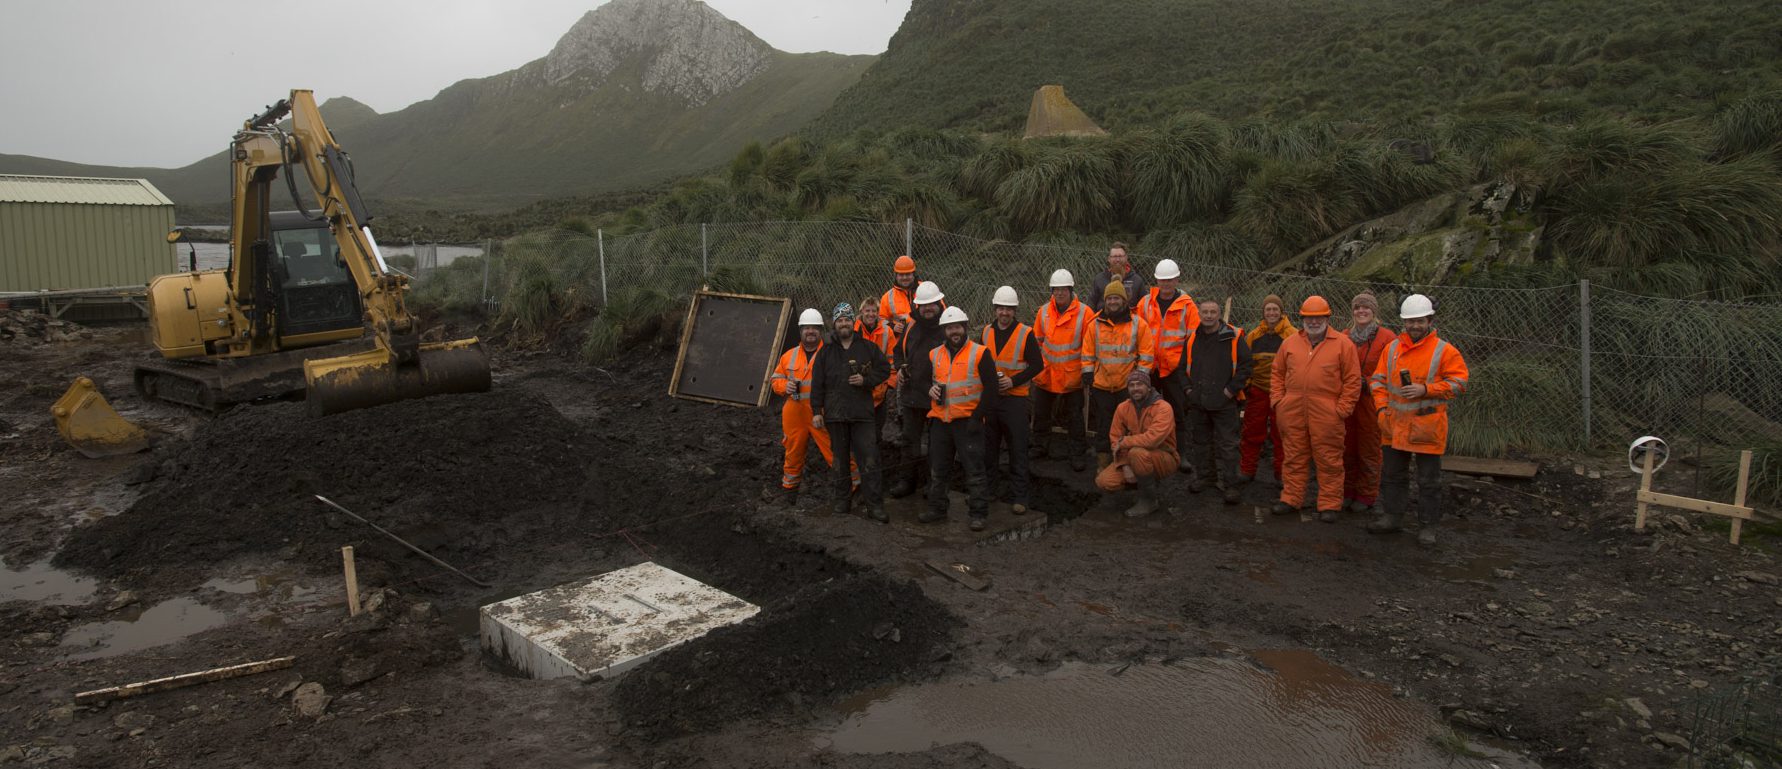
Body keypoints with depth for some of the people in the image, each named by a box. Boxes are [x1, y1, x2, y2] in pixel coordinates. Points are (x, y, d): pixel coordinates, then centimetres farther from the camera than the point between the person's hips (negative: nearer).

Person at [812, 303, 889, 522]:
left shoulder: (867, 348, 7)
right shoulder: (825, 351, 9)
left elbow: (885, 368, 11)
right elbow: (817, 383, 8)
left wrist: (866, 380, -6)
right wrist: (817, 411, 1)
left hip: (862, 413, -1)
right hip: (835, 414, 1)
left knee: (869, 460, -6)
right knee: (840, 460, 11)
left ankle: (874, 505, -3)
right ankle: (842, 500, 22)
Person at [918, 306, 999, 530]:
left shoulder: (980, 353, -4)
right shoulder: (934, 355, 10)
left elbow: (990, 388, -6)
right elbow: (917, 377, 16)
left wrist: (978, 417, -12)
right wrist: (929, 389, -6)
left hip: (968, 421, -5)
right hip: (939, 421, 5)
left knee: (974, 469, -2)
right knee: (937, 469, 14)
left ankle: (978, 514, 6)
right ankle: (937, 509, 27)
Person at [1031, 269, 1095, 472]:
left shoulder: (1084, 312, -11)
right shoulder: (1043, 311, 0)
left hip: (1072, 376, -4)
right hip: (1045, 374, 4)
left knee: (1074, 417, 7)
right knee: (1040, 413, 17)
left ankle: (1078, 453, 19)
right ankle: (1043, 445, 36)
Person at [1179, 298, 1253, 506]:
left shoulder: (1233, 337, -4)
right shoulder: (1192, 338, 8)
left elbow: (1245, 365, -5)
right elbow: (1182, 366, 16)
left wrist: (1231, 389, -11)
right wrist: (1187, 388, 3)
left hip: (1224, 402, -4)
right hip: (1197, 401, 4)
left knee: (1227, 445, -1)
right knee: (1201, 442, 16)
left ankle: (1230, 485, 6)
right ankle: (1202, 476, 31)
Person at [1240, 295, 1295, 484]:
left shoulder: (1293, 336, -2)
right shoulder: (1254, 335, 8)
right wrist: (1244, 385, 8)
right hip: (1257, 390, 3)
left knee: (1281, 434, 5)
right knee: (1253, 431, 8)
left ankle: (1281, 472, 16)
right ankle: (1247, 469, 19)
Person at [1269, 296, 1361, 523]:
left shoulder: (1343, 344, 0)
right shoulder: (1290, 343, 11)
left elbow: (1353, 380, -1)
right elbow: (1278, 373, 17)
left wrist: (1342, 409, -6)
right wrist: (1277, 400, 7)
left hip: (1326, 414, -3)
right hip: (1292, 412, 3)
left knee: (1329, 461, 3)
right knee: (1294, 457, 11)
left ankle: (1330, 505, 12)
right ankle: (1290, 499, 21)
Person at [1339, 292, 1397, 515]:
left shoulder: (1387, 338, -7)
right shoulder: (1344, 337, 9)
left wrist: (1367, 384, -16)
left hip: (1371, 403, -5)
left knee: (1369, 451, 3)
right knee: (1348, 449, 12)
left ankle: (1367, 496, 14)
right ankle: (1348, 492, 24)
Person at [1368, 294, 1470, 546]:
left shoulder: (1444, 351, -5)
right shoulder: (1392, 348, 7)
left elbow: (1458, 383, -8)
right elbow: (1379, 379, 11)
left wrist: (1425, 389, -19)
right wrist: (1381, 407, -2)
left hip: (1427, 427, -5)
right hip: (1395, 425, 5)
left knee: (1429, 480, 4)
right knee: (1392, 474, 14)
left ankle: (1428, 526, 14)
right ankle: (1392, 516, 27)